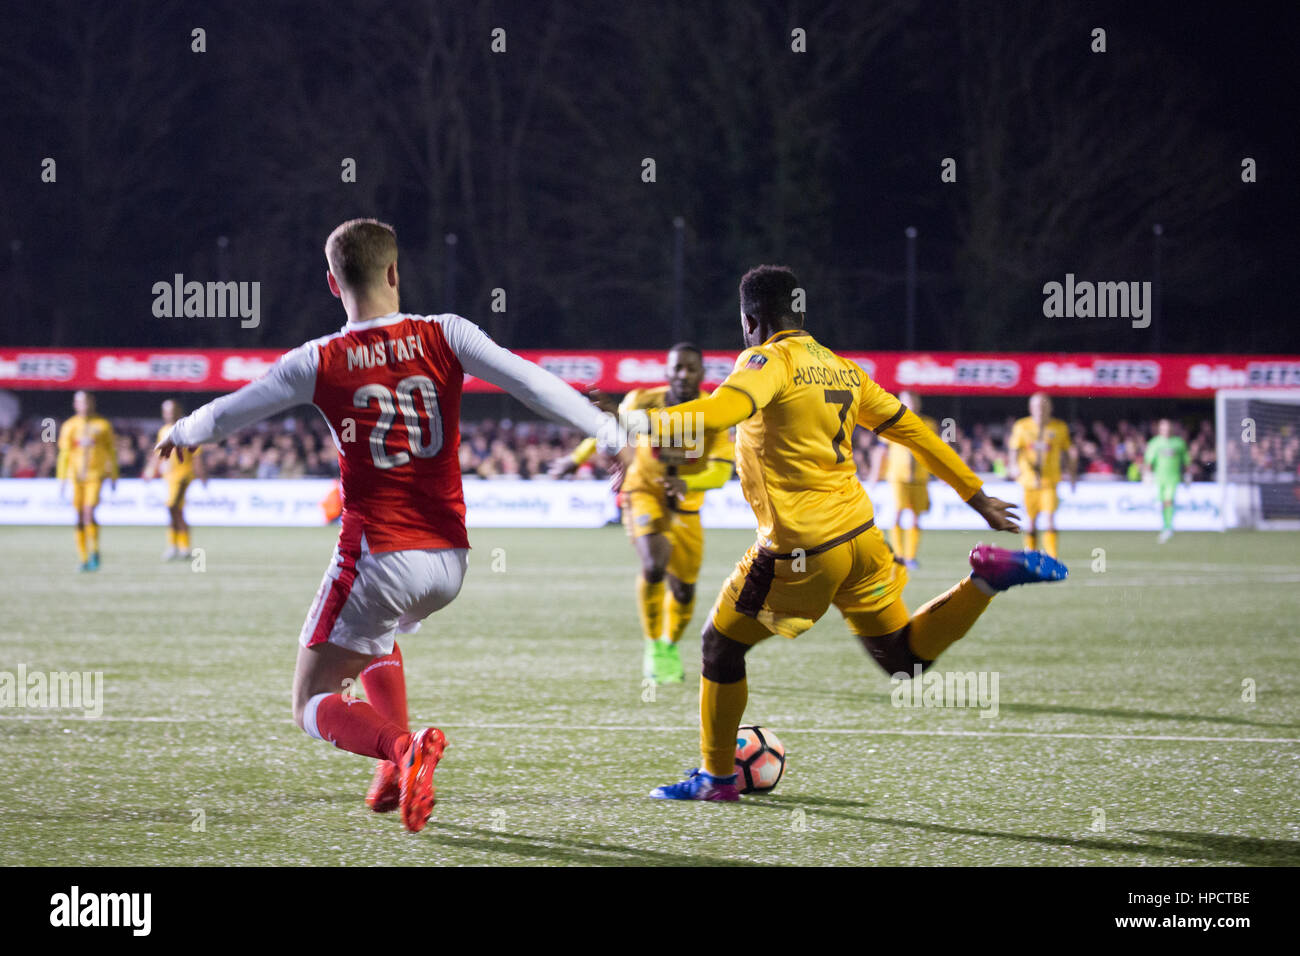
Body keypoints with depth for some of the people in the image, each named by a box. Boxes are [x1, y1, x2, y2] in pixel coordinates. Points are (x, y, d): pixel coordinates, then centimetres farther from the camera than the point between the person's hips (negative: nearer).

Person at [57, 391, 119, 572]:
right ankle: (84, 559, 8)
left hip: (95, 475, -2)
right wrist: (62, 479, 2)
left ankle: (94, 550, -5)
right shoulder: (69, 426, 6)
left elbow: (111, 452, 12)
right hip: (76, 475, 2)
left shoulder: (102, 425, 4)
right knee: (80, 519, 2)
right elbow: (64, 454, 7)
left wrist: (113, 476, 13)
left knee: (89, 513, -19)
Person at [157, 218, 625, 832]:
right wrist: (614, 437, -5)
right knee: (375, 633, 36)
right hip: (449, 559, 4)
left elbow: (227, 413, 10)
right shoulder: (444, 337, -2)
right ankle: (398, 775, 20)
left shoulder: (317, 363, -4)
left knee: (313, 705, 7)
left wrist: (181, 434, 30)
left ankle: (402, 748, -24)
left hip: (379, 560, -4)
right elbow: (533, 384, -9)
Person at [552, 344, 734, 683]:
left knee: (684, 590, 7)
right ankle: (653, 647, -9)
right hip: (643, 493, -2)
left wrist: (686, 484, -44)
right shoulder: (644, 402, -17)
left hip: (685, 504, 2)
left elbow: (721, 472, -25)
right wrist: (577, 458, 16)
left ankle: (671, 647, 38)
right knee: (654, 565, -27)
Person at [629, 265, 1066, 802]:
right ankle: (986, 579, -5)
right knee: (904, 660, 15)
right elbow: (912, 430, 18)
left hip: (800, 551, -7)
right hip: (860, 535, 7)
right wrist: (977, 497, 23)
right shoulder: (840, 368, 14)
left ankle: (716, 778, 19)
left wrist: (648, 423, -29)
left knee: (721, 644, 12)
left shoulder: (769, 360, -9)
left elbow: (722, 410, -30)